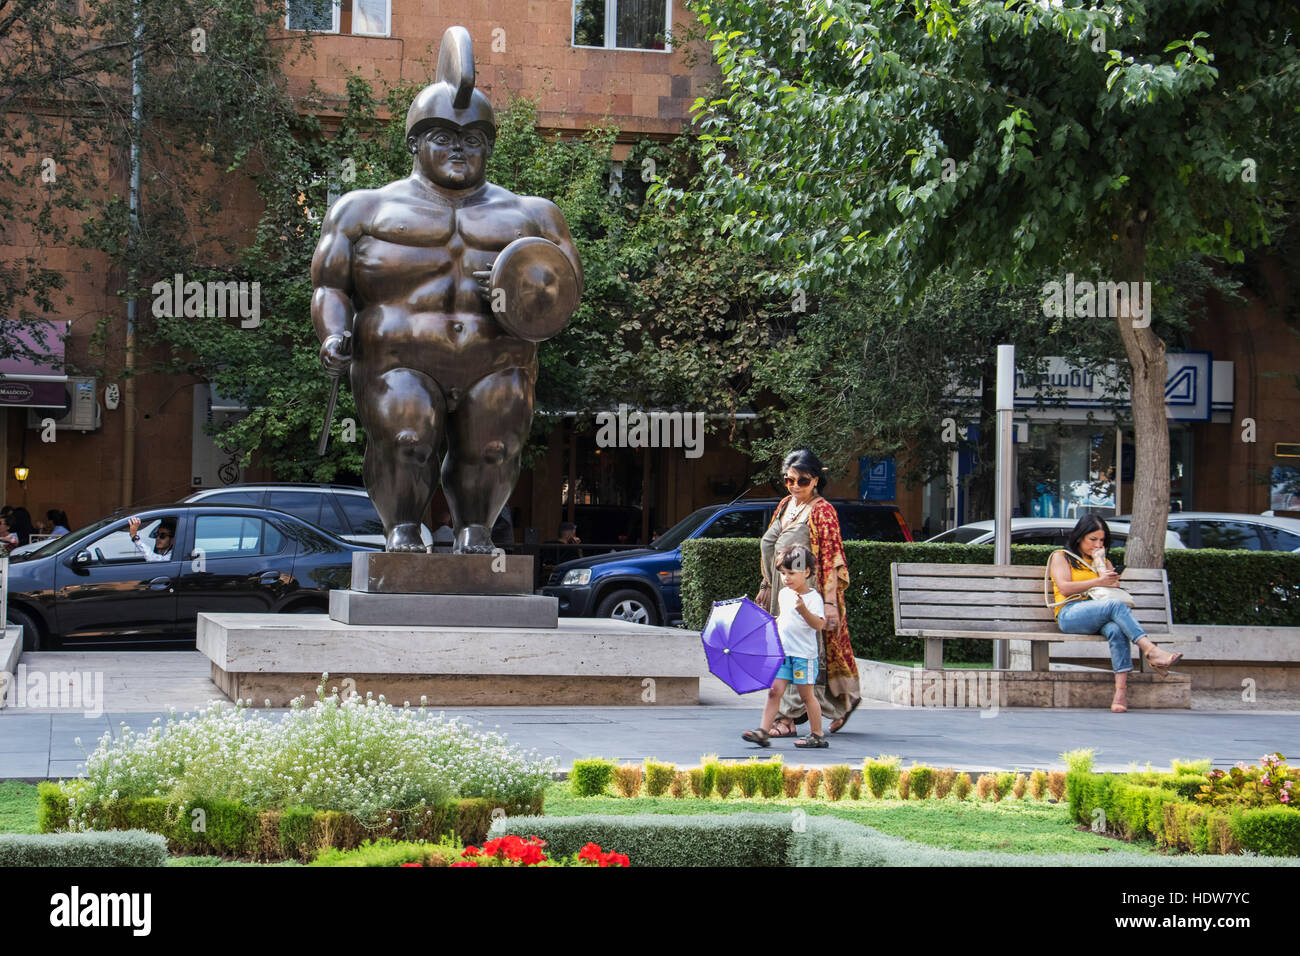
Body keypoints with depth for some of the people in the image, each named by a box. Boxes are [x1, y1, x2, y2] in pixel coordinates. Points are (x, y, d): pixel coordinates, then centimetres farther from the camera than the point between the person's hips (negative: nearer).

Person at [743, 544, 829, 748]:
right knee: (775, 691, -4)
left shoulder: (813, 598, -10)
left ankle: (817, 735, 13)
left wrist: (804, 610, -37)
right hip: (783, 652, 6)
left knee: (806, 694, 2)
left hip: (804, 654, -6)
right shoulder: (783, 594, 12)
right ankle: (763, 732, -8)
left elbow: (819, 624, -24)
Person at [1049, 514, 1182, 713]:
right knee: (1116, 605, -34)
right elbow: (1065, 588, 0)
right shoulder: (1060, 557, 17)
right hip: (1070, 614, -4)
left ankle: (1121, 688, -50)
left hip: (1099, 619, 4)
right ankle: (1152, 652, -47)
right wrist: (1098, 582, -6)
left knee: (1116, 630, -36)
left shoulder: (1104, 561, 31)